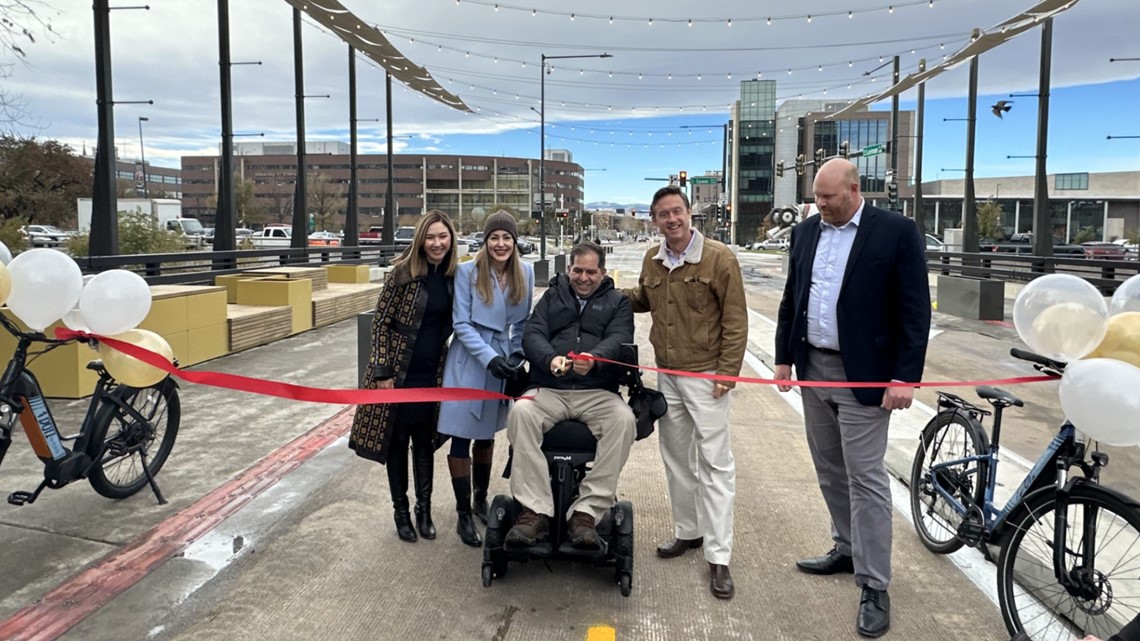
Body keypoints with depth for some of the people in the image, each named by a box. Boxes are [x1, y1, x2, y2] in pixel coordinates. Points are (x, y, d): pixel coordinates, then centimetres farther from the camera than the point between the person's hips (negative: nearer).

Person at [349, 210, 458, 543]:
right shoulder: (403, 272, -11)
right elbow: (381, 322, -10)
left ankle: (424, 510, 27)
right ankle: (401, 512, 23)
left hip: (432, 374, 4)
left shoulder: (454, 276, 1)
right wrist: (383, 372, -13)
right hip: (398, 371, -3)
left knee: (425, 441, 13)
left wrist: (448, 368, 7)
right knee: (397, 440, 8)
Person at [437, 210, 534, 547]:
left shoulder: (525, 273, 0)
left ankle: (481, 499, 38)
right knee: (462, 437, 2)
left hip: (503, 361, 4)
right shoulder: (467, 271, -12)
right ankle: (464, 515, 14)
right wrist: (489, 357, -20)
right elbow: (462, 323, -12)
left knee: (487, 434, 18)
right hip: (469, 362, -4)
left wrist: (516, 355, -1)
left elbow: (523, 323, 9)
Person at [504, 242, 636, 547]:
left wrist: (594, 359, -26)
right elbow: (532, 334, 5)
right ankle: (535, 510, -29)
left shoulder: (617, 302, 17)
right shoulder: (552, 297, 21)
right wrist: (550, 358, -19)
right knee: (521, 412, -30)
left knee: (623, 419, -31)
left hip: (599, 392, -1)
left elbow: (619, 339, -2)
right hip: (549, 390, 1)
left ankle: (587, 511, -27)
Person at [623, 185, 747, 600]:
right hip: (666, 373, 6)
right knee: (676, 457, 16)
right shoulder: (652, 260, 5)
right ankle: (688, 531, 33)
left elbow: (735, 320, -11)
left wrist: (727, 371, -15)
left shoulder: (719, 258, -12)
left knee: (715, 462, -2)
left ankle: (718, 557, 4)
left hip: (705, 375, -6)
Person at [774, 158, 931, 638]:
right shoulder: (806, 232, 8)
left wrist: (905, 377, -15)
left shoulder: (896, 232, -9)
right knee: (830, 470, 16)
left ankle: (874, 587, 8)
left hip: (863, 375, -6)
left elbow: (914, 310, -11)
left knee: (865, 478, -3)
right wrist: (784, 357, 11)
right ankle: (847, 548, 34)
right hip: (813, 368, 6)